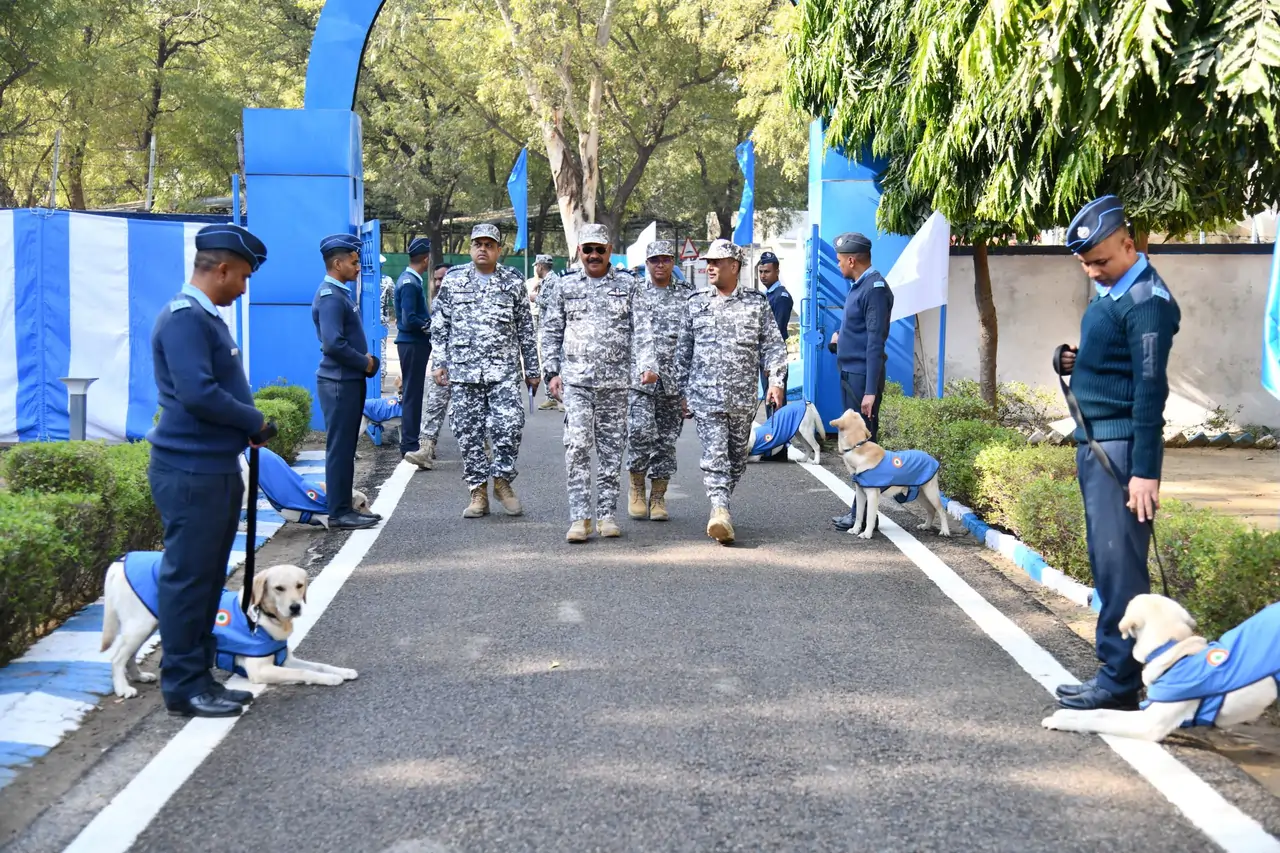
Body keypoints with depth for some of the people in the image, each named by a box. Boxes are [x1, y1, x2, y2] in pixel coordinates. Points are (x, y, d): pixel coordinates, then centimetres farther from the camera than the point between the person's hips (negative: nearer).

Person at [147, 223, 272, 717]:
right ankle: (183, 687, 6)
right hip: (191, 472, -10)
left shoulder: (206, 317, 16)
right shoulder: (184, 318, -16)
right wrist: (254, 421, -13)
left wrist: (248, 426, 6)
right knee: (187, 578, -2)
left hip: (216, 468, 10)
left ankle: (200, 677, 24)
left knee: (208, 578, 15)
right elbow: (197, 393, -26)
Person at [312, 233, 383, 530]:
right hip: (339, 382, -10)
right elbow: (333, 343, -26)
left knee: (346, 448, 13)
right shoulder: (330, 296, -16)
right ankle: (339, 514, 0)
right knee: (340, 448, -5)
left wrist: (367, 361, 6)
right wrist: (365, 363, -13)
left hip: (349, 380, 10)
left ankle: (344, 508, 20)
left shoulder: (340, 293, 14)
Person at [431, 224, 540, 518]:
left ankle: (502, 480, 8)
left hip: (504, 370, -1)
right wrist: (441, 362, 5)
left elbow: (526, 329, 11)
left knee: (509, 425, -13)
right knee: (468, 432, 2)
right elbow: (440, 325, 12)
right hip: (463, 371, 1)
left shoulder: (513, 282, 8)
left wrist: (531, 369, 10)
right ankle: (478, 491, 13)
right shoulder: (453, 280, 9)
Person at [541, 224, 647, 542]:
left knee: (611, 448, 5)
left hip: (616, 380, 0)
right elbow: (551, 331, 13)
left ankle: (607, 514, 14)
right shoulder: (566, 286, 11)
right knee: (577, 446, -11)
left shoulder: (627, 285, 9)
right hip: (575, 379, 0)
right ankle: (579, 517, -10)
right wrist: (552, 372, 6)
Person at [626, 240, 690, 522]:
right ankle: (637, 488, 6)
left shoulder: (686, 297, 9)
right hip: (639, 377, -2)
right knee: (641, 433, -15)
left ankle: (658, 498, 14)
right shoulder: (633, 293, 7)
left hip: (674, 380, 2)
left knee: (667, 440, 5)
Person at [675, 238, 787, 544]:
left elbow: (772, 346, 5)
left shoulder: (757, 303, 6)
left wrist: (775, 381, -7)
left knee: (737, 457, 10)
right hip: (706, 395, -1)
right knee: (714, 455, -14)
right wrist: (681, 390, 13)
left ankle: (720, 505, 27)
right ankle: (720, 512, -23)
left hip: (743, 397, 1)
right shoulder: (695, 303, 9)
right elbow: (683, 349, 14)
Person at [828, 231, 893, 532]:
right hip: (850, 374, 10)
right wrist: (839, 340, 10)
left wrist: (870, 391, -23)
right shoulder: (858, 286, 15)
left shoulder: (875, 288, -15)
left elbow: (876, 342, -20)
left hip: (862, 377, -10)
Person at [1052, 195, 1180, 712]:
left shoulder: (1146, 299, -14)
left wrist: (1145, 471, -21)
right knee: (1105, 561, 12)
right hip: (1094, 442, 10)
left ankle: (1120, 681, -1)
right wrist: (1076, 364, 4)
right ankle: (1116, 668, 19)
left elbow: (1150, 386, -18)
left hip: (1121, 446, -10)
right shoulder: (1109, 292, 15)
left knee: (1119, 563, -7)